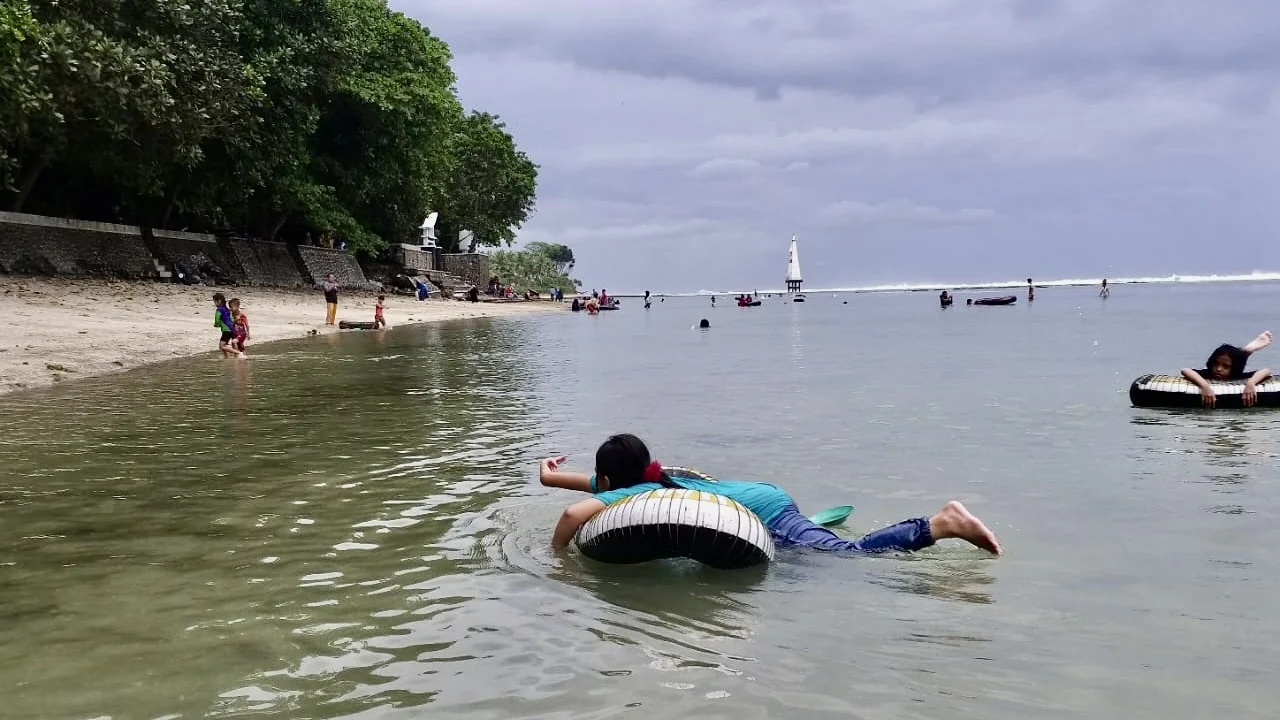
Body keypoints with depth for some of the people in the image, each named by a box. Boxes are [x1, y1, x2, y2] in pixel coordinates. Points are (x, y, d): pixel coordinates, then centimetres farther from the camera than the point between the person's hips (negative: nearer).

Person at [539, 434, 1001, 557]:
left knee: (851, 557, -13)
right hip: (763, 495, 8)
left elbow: (576, 512, -22)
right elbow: (605, 487, 39)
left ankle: (941, 524, -20)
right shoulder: (651, 480, 17)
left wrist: (555, 559, -7)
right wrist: (555, 479, 38)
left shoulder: (629, 495, -5)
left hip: (762, 515, -8)